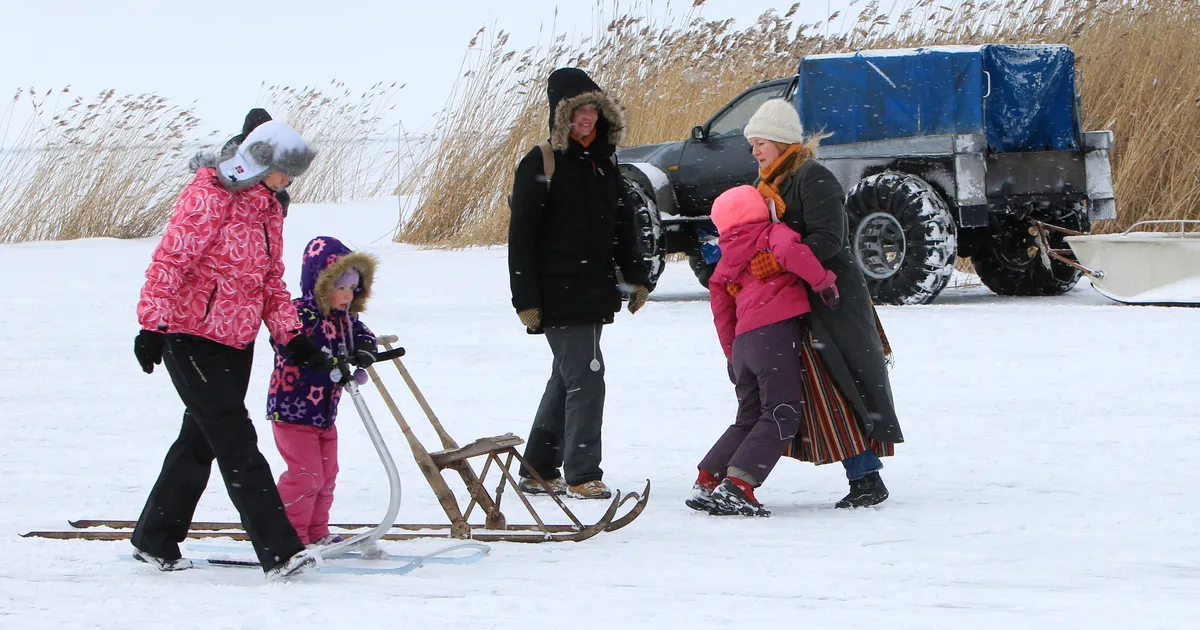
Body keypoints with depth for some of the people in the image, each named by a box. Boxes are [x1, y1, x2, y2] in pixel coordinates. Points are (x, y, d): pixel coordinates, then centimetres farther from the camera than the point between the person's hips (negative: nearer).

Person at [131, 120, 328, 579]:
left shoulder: (267, 207, 13)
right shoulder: (208, 197, -15)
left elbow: (272, 281, 18)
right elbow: (169, 260, -20)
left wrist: (291, 335, 7)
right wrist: (152, 325, -27)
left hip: (237, 342, 9)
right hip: (192, 337, -9)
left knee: (201, 439, 13)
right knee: (237, 443, -13)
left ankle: (154, 540, 25)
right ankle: (278, 551, -19)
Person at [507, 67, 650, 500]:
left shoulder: (604, 162, 13)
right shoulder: (541, 165, -8)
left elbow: (622, 226, 22)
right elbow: (521, 236, -10)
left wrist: (635, 277, 13)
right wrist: (525, 299, -14)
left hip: (595, 292, 8)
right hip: (558, 296, -8)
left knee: (567, 379, 13)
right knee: (585, 377, -13)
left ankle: (538, 470, 22)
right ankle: (581, 476, -10)